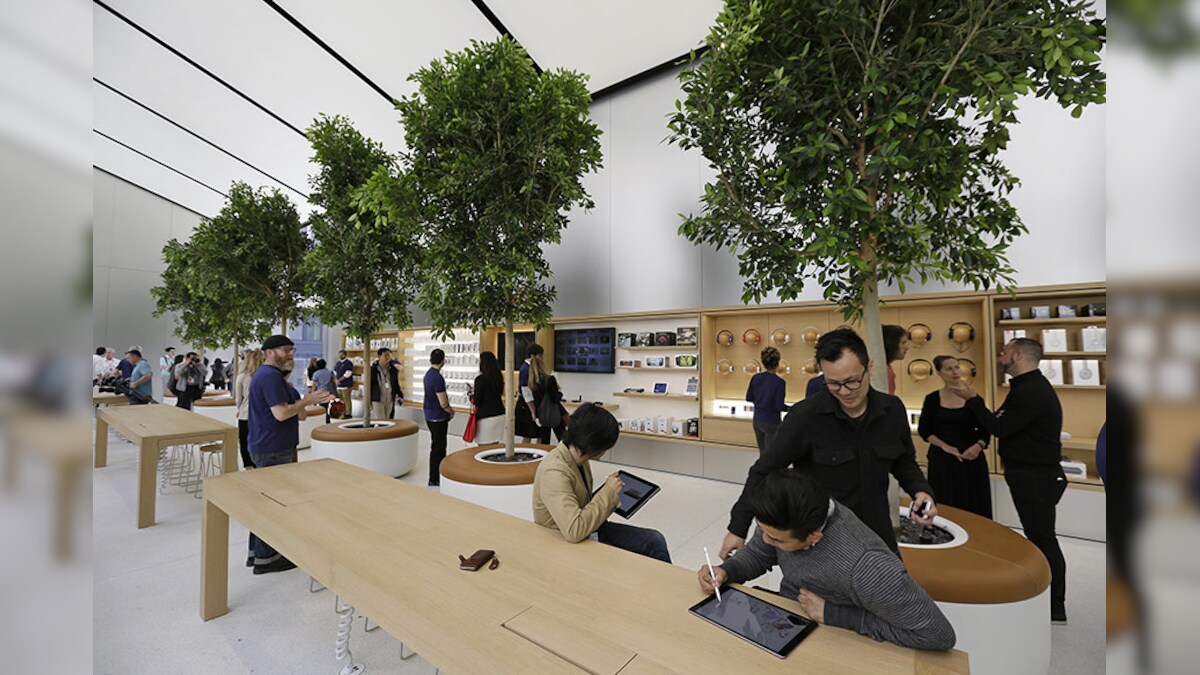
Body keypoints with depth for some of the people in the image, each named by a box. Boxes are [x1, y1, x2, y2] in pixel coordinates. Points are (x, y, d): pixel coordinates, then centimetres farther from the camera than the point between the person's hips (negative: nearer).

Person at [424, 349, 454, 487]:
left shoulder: (428, 374, 7)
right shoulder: (437, 377, -23)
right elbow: (443, 403, -22)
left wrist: (449, 409, 8)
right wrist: (451, 412, -2)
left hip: (431, 416, 9)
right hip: (438, 418, -9)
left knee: (440, 446, 20)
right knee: (437, 448, 2)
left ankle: (441, 474, 33)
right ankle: (434, 480, 12)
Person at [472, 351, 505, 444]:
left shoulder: (480, 379, -13)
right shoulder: (499, 377, 6)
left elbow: (476, 401, -12)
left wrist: (471, 396, 10)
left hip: (486, 417, -7)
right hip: (499, 415, 7)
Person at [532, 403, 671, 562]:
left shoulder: (580, 459, -3)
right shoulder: (554, 472, -29)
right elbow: (574, 531, -36)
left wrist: (612, 493, -5)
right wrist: (608, 493, -26)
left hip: (588, 530, 8)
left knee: (655, 541, -1)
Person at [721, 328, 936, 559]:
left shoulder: (893, 410, -7)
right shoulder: (804, 416, -22)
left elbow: (904, 462, 13)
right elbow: (763, 472, -14)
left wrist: (921, 490, -8)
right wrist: (738, 528, -11)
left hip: (879, 539, 4)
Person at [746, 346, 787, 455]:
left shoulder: (756, 378, -3)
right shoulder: (779, 382, -17)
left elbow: (749, 398, 4)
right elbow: (779, 406, -16)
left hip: (757, 420, 5)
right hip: (771, 422, -5)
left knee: (762, 452, 19)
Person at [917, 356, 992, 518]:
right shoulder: (932, 399, 0)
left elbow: (985, 430, 4)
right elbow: (923, 429, 2)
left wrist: (978, 446, -15)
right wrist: (945, 446, -11)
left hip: (971, 459, 1)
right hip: (942, 460, -1)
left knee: (973, 507, 3)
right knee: (945, 507, 3)